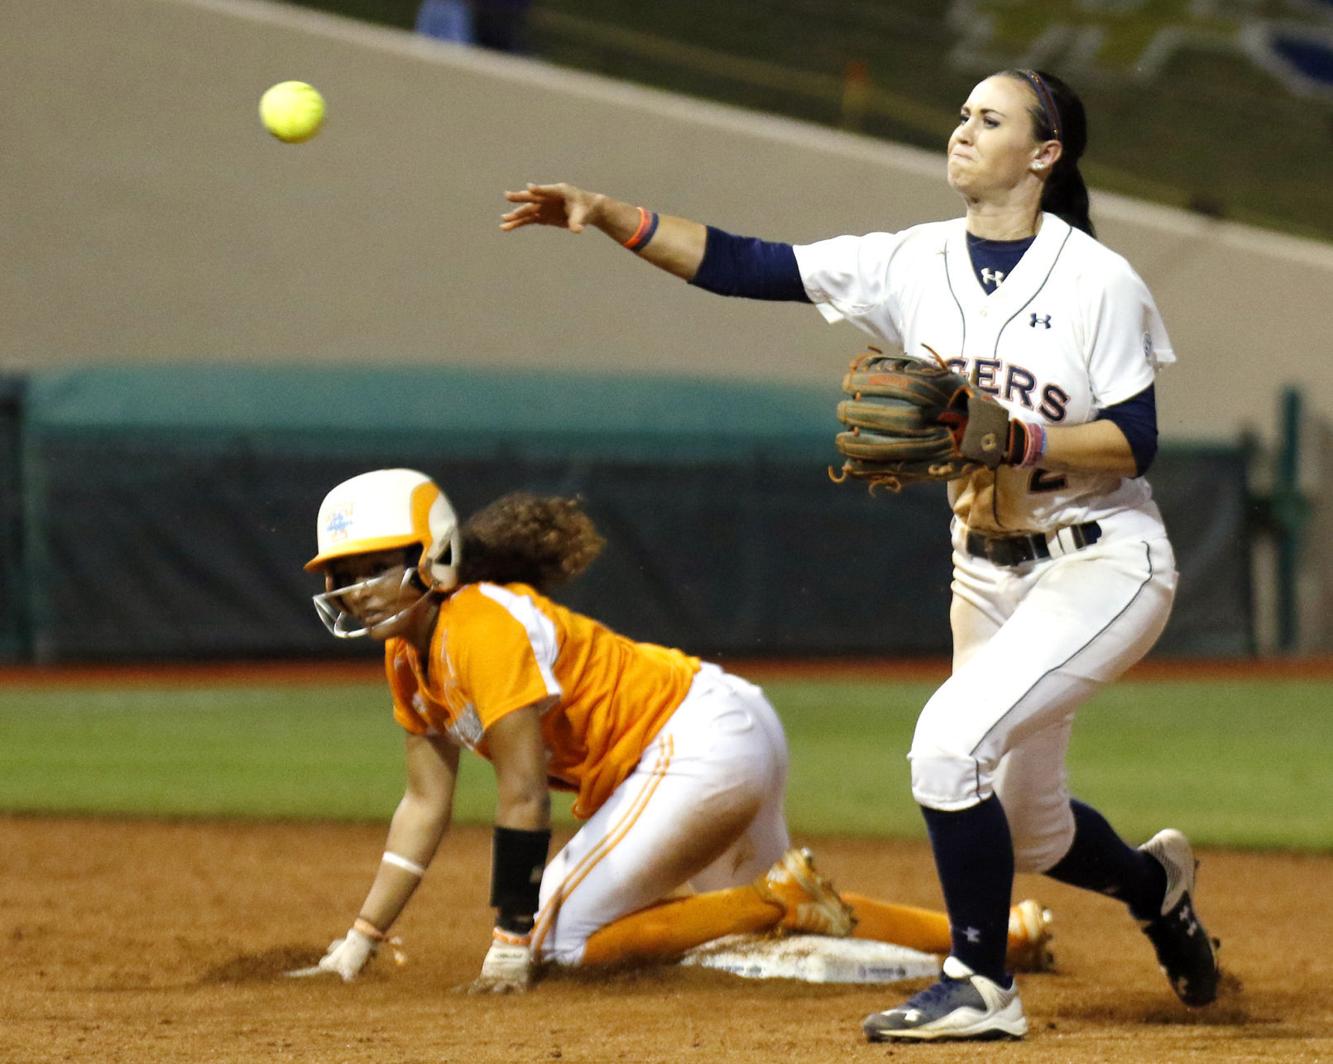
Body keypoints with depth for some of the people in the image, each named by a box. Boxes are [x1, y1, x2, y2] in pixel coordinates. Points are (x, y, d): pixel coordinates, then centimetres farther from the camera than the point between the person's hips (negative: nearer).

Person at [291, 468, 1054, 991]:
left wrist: (511, 941, -20)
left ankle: (785, 900, -10)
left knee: (562, 938, -13)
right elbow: (425, 806, 12)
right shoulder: (410, 658, 8)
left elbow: (525, 795, -22)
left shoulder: (484, 624, -20)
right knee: (773, 913, 26)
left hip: (704, 736, -10)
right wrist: (359, 944, 8)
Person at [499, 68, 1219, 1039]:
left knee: (952, 740, -25)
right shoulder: (915, 265, -1)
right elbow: (741, 266, -7)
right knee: (1031, 836, 16)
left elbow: (1135, 445, -15)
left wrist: (1016, 440, -29)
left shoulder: (1099, 281, -14)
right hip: (987, 573, 6)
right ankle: (1154, 880, 51)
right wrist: (607, 214, -17)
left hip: (1102, 566, -6)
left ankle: (982, 987, -10)